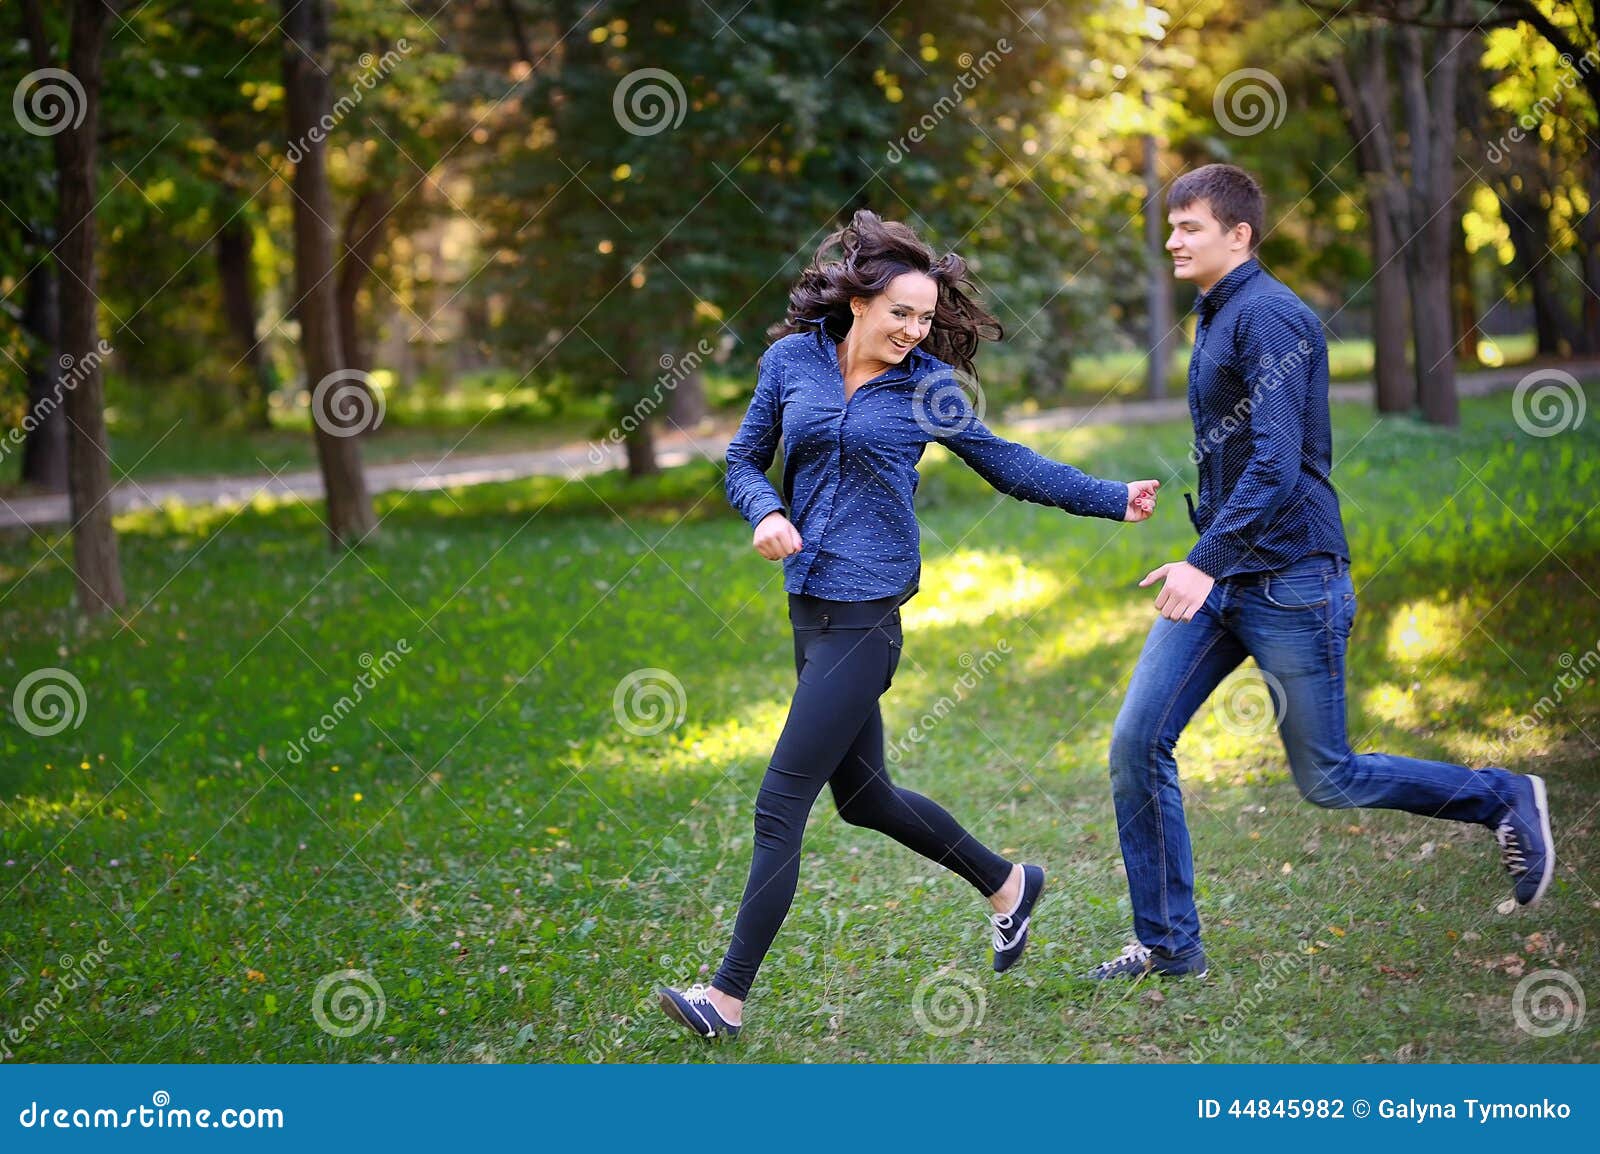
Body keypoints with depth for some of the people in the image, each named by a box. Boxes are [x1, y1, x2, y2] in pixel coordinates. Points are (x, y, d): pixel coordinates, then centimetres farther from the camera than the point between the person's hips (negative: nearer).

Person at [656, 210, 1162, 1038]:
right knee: (864, 796, 18)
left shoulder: (926, 384, -2)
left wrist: (1115, 499, 2)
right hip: (809, 604, 5)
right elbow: (744, 460, 10)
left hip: (866, 612, -5)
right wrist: (767, 512, -11)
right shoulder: (792, 360, 5)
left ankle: (729, 996, -2)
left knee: (780, 804, -8)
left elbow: (1009, 465, 7)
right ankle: (1006, 883, 39)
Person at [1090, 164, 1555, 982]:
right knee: (1137, 743, -2)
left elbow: (1277, 463, -24)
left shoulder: (1268, 316, -15)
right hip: (1220, 581, 9)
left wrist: (1206, 563, -29)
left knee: (1325, 780, 2)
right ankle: (1168, 944, 8)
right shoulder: (1215, 318, 15)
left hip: (1290, 582, -9)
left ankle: (1506, 801, 21)